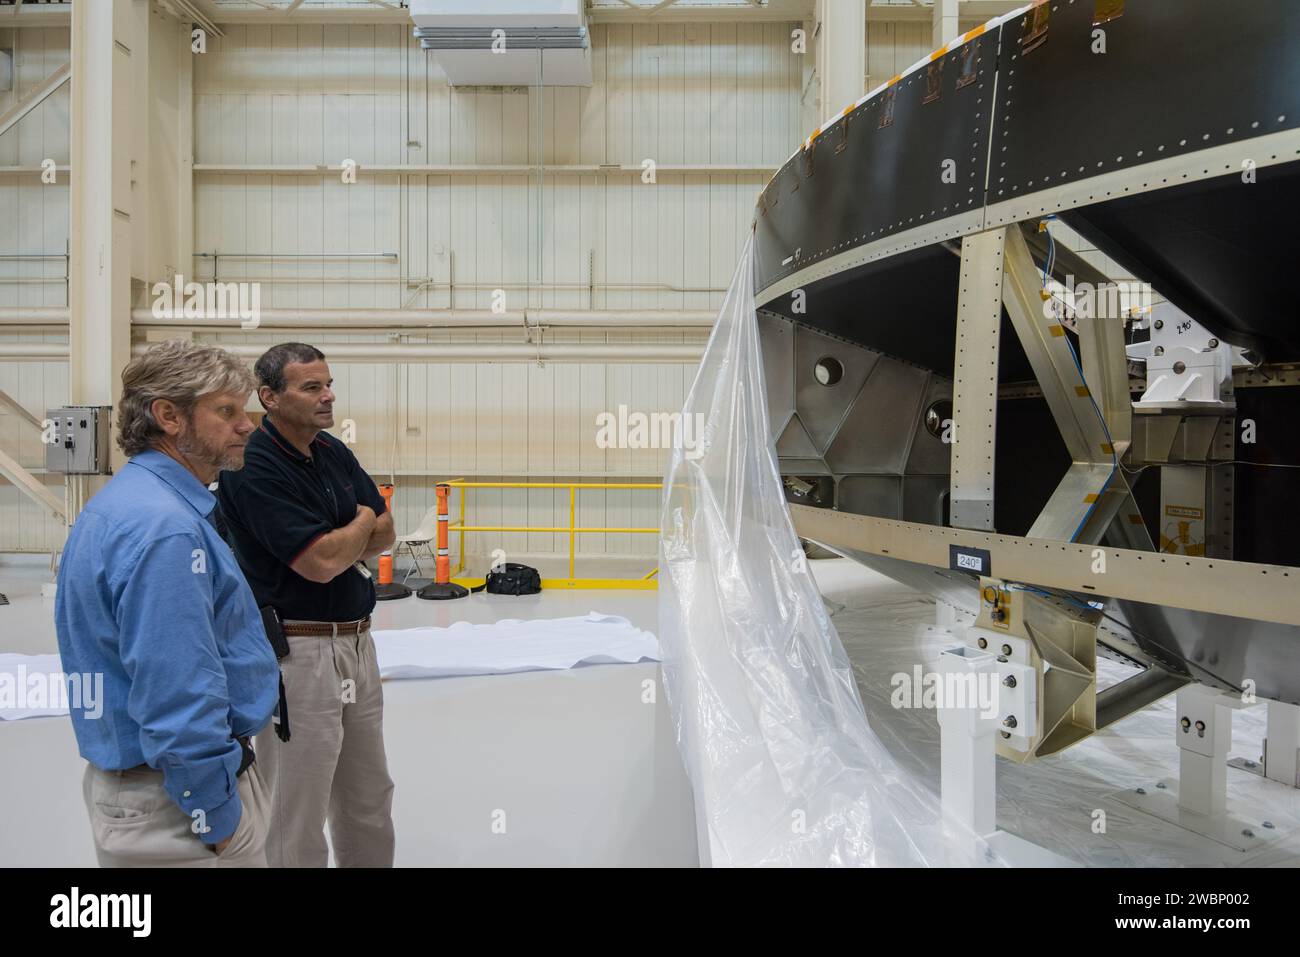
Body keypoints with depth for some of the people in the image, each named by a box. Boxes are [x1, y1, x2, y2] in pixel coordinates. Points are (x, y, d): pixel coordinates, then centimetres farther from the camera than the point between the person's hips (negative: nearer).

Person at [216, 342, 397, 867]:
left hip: (357, 642, 8)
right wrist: (362, 524, -4)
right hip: (296, 651, -8)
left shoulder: (335, 452, 8)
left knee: (370, 798, 21)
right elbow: (322, 562, -23)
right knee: (299, 810, 7)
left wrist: (340, 546, -11)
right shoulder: (253, 467, -17)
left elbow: (385, 533, 9)